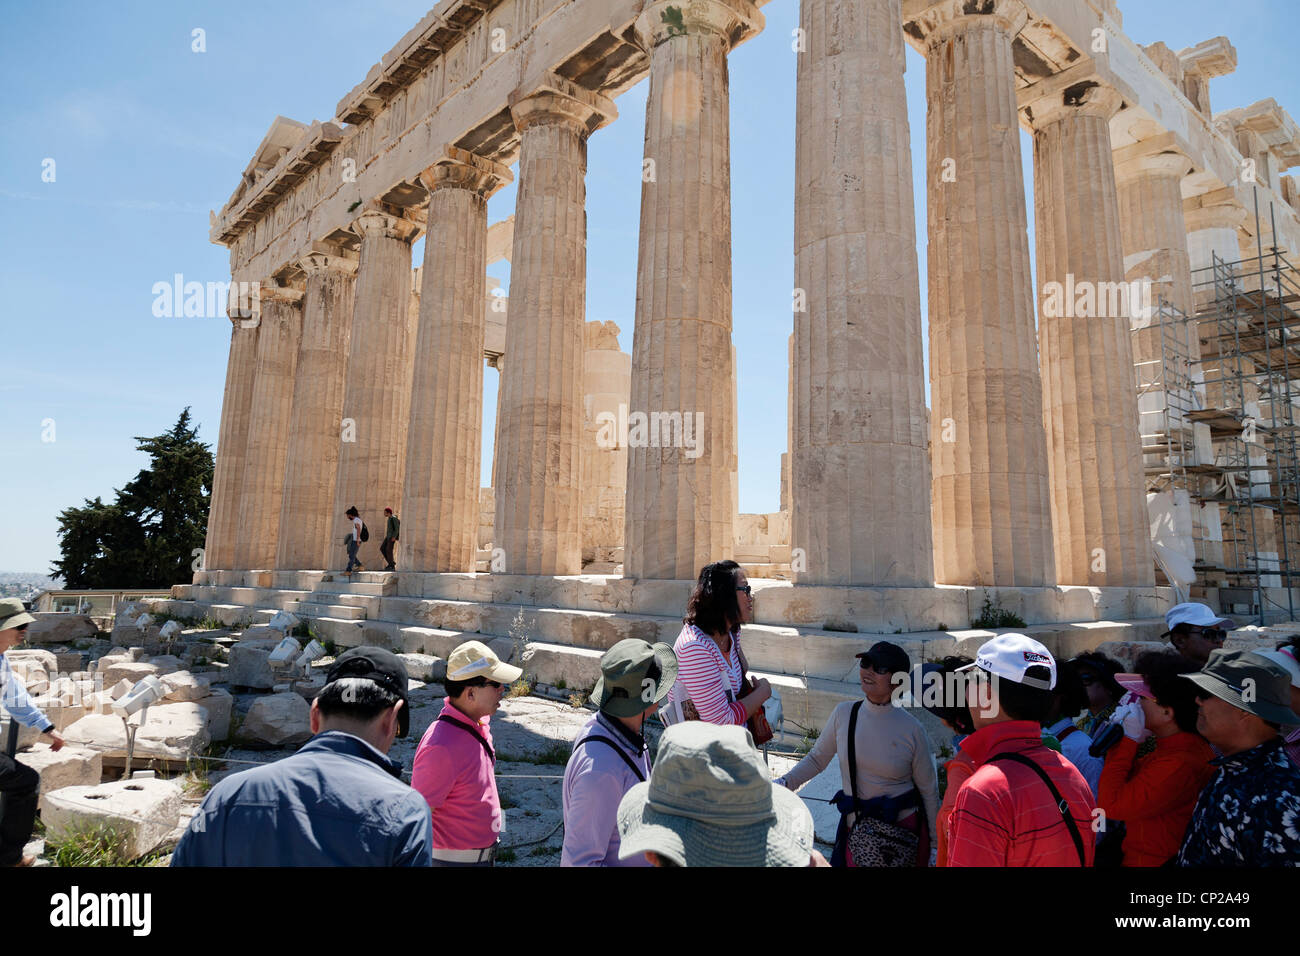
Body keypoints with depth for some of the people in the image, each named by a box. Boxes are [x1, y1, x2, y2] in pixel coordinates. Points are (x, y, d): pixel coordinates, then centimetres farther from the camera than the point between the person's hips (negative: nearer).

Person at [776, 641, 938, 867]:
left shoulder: (911, 729, -12)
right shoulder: (844, 713, -7)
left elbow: (928, 790, -1)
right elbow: (817, 759, 2)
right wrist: (783, 783, -11)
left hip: (904, 826, -1)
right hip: (855, 827, 2)